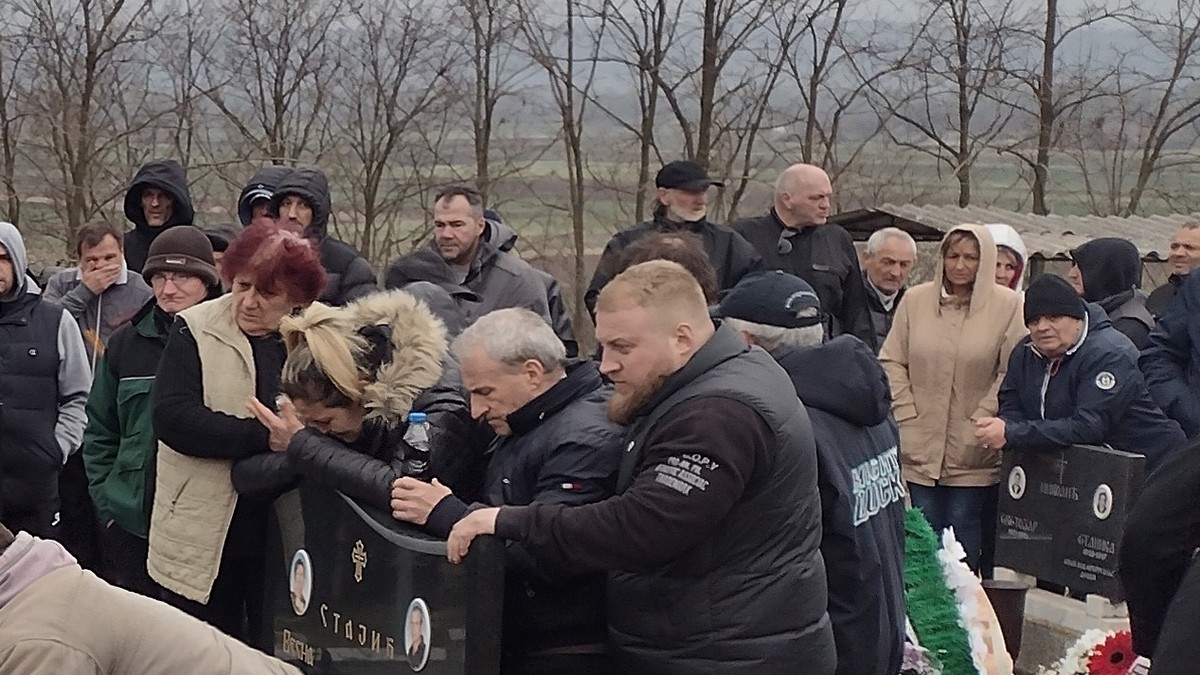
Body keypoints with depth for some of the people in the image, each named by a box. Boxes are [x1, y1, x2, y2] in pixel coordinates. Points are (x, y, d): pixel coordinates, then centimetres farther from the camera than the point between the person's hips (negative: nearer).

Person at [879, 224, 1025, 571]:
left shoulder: (1007, 305, -4)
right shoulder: (915, 299, 4)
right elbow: (892, 362, 6)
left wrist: (980, 420, -9)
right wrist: (906, 414, -2)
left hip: (971, 452, -2)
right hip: (919, 445, 2)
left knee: (964, 532, 5)